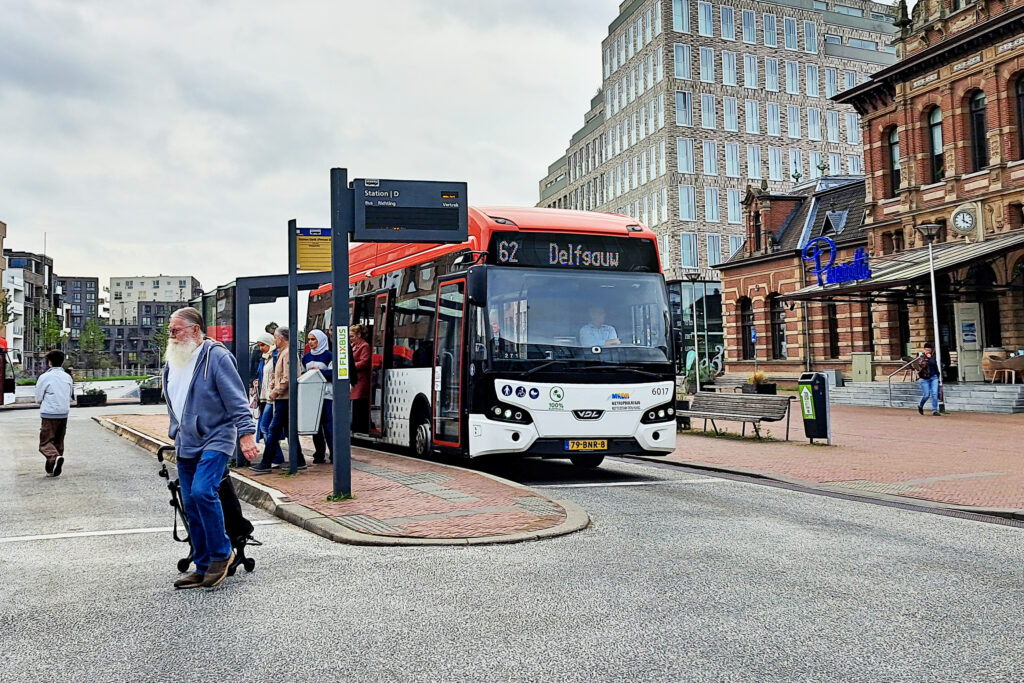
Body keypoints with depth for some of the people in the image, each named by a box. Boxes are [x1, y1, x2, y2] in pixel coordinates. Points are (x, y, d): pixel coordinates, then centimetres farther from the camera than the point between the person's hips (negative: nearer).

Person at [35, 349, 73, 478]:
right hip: (64, 414, 5)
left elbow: (38, 399, -3)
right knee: (59, 442, 14)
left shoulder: (44, 377, -8)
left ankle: (54, 457, -29)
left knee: (45, 442, -2)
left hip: (49, 415, -5)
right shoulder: (68, 377, 8)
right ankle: (54, 469, 16)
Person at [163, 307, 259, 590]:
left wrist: (246, 434, -22)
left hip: (215, 441, -8)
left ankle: (221, 553, -5)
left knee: (202, 492, -24)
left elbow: (236, 399, -15)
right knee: (191, 504, 7)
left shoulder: (216, 356, -10)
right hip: (185, 446, 8)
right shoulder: (172, 362, 14)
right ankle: (203, 568, 17)